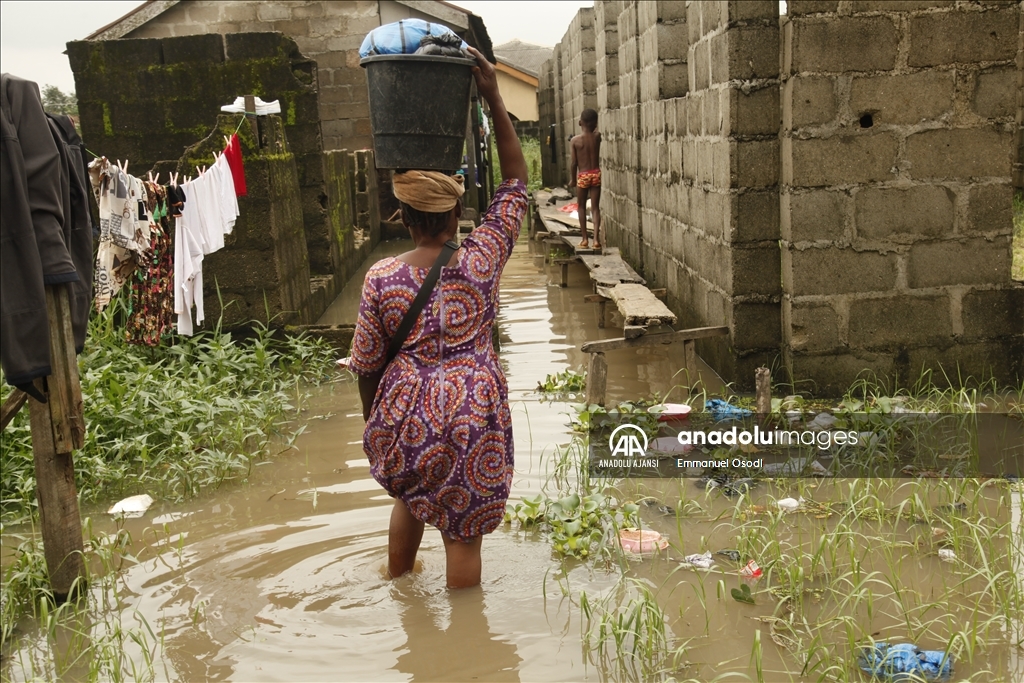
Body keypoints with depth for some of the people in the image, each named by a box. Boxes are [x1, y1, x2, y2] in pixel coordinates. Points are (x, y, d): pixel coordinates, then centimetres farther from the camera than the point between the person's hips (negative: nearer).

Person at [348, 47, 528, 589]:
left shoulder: (380, 278, -8)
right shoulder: (481, 261, -10)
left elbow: (367, 364, -1)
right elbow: (515, 183, -1)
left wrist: (373, 421, 17)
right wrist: (494, 100, -5)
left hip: (404, 416, 3)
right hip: (471, 417, -2)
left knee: (408, 496, 30)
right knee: (463, 532, 9)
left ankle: (396, 581, 50)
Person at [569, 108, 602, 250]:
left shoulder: (575, 140, -9)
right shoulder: (597, 137, -3)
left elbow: (574, 163, -6)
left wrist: (572, 179, 5)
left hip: (583, 176, -2)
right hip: (596, 174, 2)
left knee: (581, 207, 14)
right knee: (595, 207, 5)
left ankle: (585, 239, 12)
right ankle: (596, 238, -6)